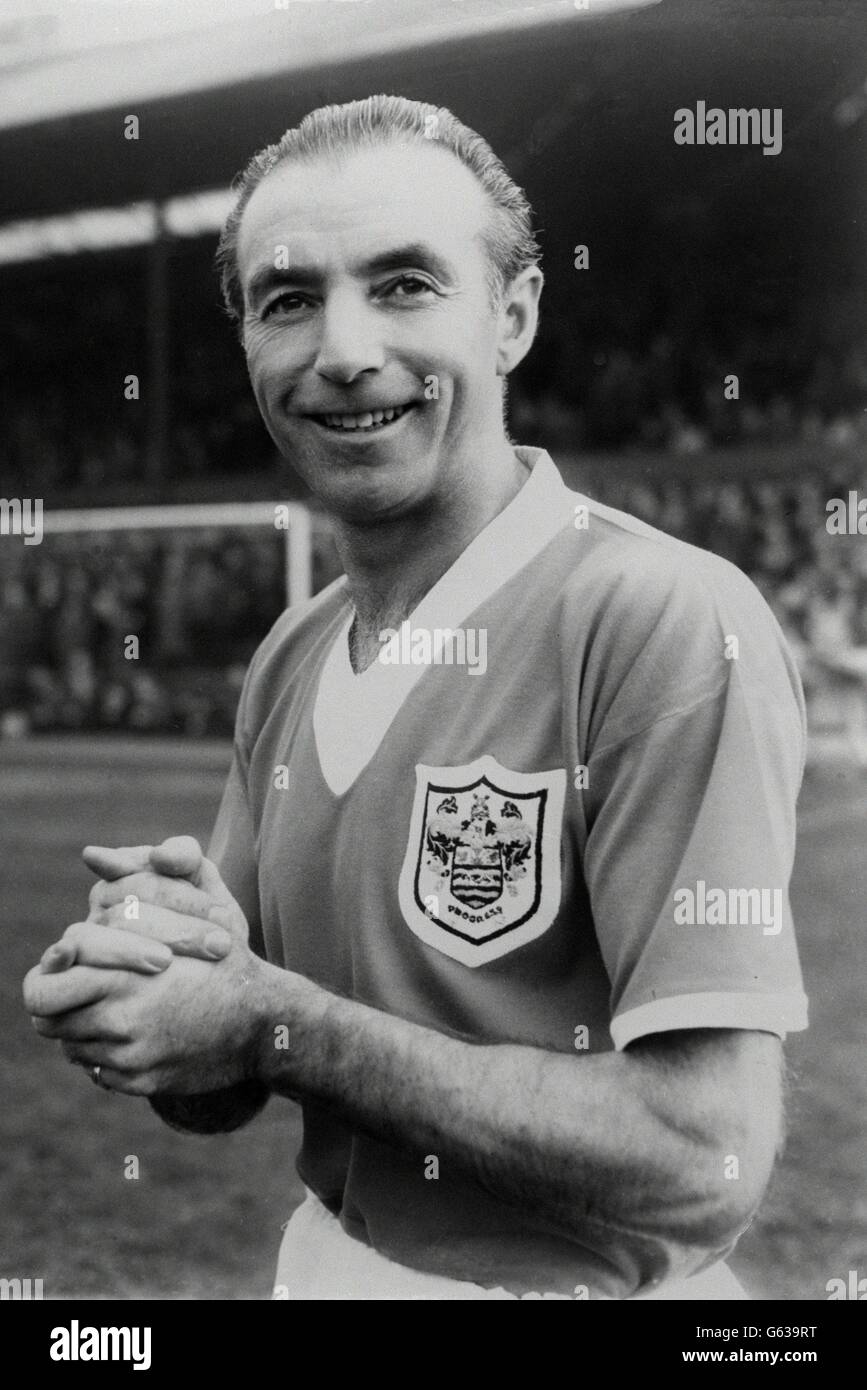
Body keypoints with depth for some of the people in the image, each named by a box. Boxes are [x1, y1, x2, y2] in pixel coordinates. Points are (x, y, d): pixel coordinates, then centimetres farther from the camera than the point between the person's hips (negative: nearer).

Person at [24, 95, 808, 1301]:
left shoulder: (670, 626, -22)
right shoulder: (289, 660, 0)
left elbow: (703, 1167, -25)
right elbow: (214, 1098, 4)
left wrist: (272, 1017, -22)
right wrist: (152, 965, -17)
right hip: (321, 1260, 6)